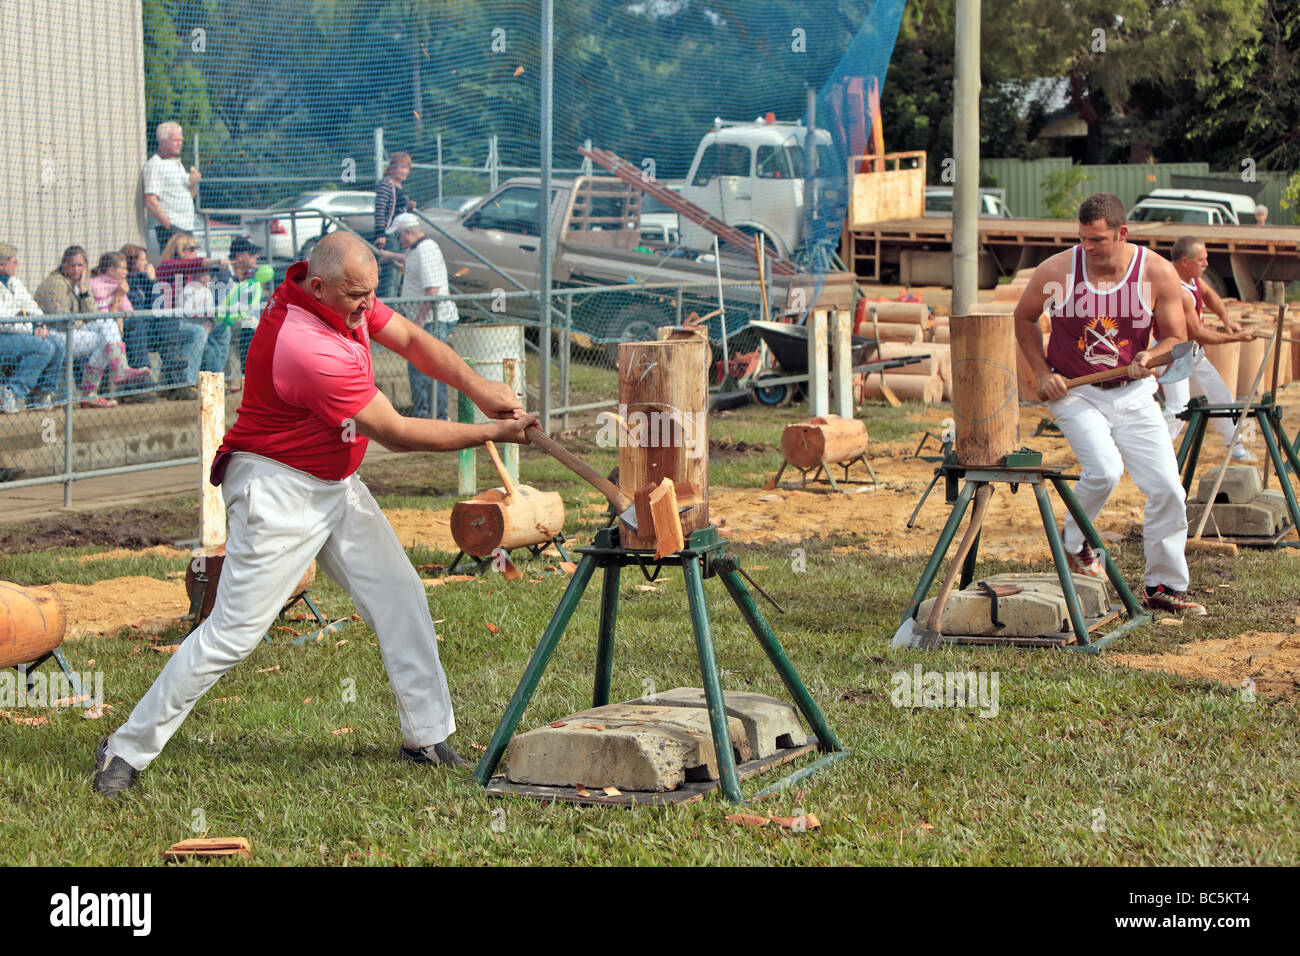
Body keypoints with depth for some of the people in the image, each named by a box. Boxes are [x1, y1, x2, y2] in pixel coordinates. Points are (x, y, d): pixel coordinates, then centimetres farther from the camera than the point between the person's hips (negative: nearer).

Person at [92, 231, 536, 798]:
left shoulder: (344, 297, -5)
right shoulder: (308, 348, -31)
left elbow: (410, 340, 5)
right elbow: (396, 433, -24)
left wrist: (475, 385, -12)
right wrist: (491, 433, -17)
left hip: (335, 485, 10)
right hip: (278, 493, -10)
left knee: (400, 598, 6)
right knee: (233, 633, -10)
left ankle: (427, 737, 14)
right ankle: (128, 750, -2)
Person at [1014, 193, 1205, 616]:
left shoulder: (1158, 274, -10)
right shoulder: (1056, 271, -12)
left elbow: (1176, 339, -1)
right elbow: (1024, 318, 6)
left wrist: (1149, 357, -23)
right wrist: (1042, 373, -2)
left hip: (1133, 394, 2)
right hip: (1073, 392, -2)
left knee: (1167, 487, -5)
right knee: (1104, 470, -25)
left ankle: (1163, 586, 11)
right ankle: (1074, 543, 5)